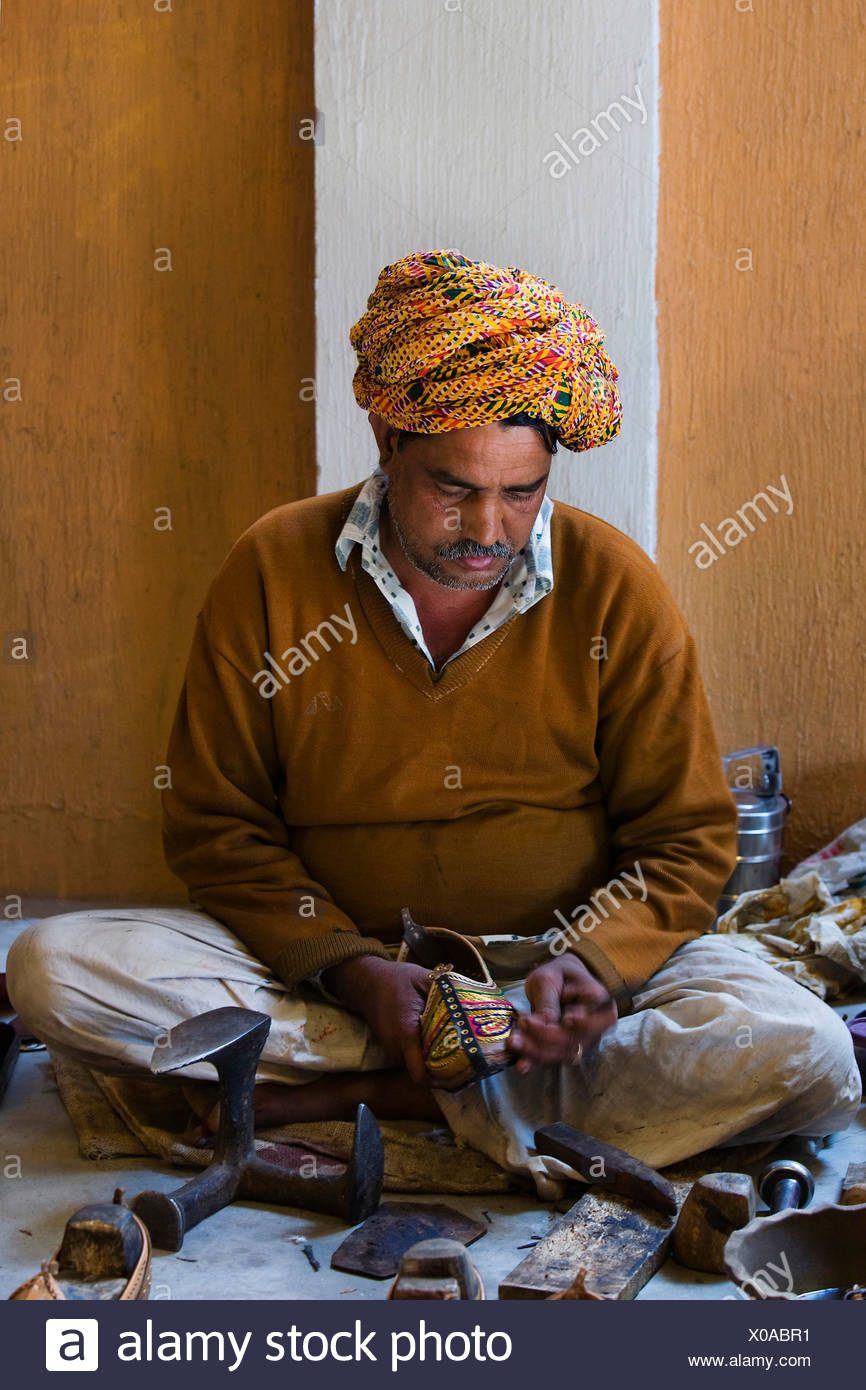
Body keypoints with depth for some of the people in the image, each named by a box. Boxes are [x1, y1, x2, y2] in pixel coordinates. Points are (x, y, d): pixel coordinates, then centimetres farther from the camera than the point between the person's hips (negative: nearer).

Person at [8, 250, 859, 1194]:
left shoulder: (615, 590, -6)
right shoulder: (271, 572, -6)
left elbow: (684, 841, 0)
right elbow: (218, 827, -1)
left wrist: (586, 963, -20)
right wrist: (353, 972, -17)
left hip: (562, 959, 0)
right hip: (328, 963, 1)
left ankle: (365, 1093, -21)